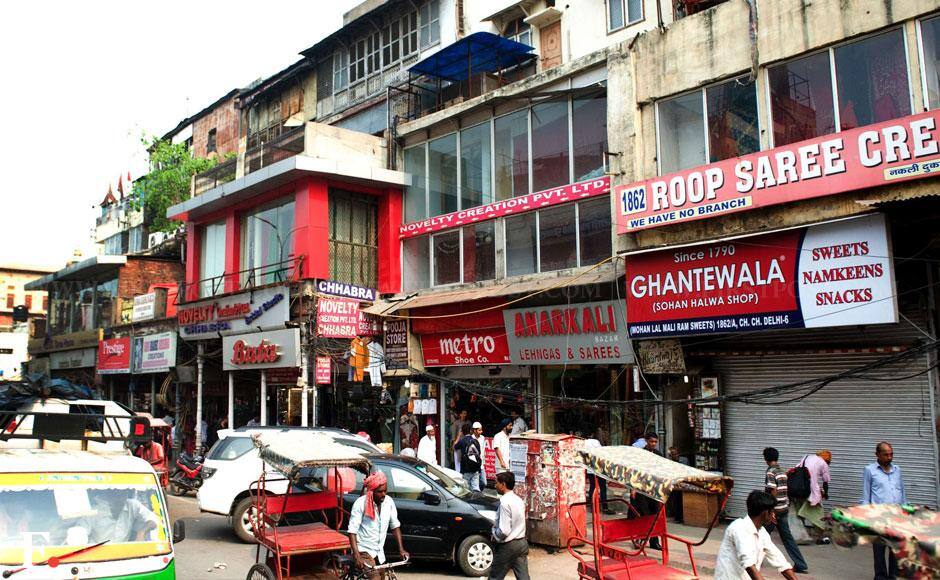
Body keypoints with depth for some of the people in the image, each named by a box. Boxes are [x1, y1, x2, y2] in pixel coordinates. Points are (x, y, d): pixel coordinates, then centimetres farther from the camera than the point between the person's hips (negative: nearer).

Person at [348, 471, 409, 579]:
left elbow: (395, 526, 6)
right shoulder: (360, 504, -18)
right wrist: (357, 556, -28)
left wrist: (401, 549, -1)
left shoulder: (389, 502, -3)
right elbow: (352, 531, -20)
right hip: (364, 551, -6)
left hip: (379, 552, 6)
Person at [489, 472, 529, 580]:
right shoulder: (519, 500, 7)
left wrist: (495, 537, -5)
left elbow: (504, 530, -23)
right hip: (522, 543, 8)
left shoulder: (505, 502, -20)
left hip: (508, 546, -8)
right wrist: (496, 524, 14)